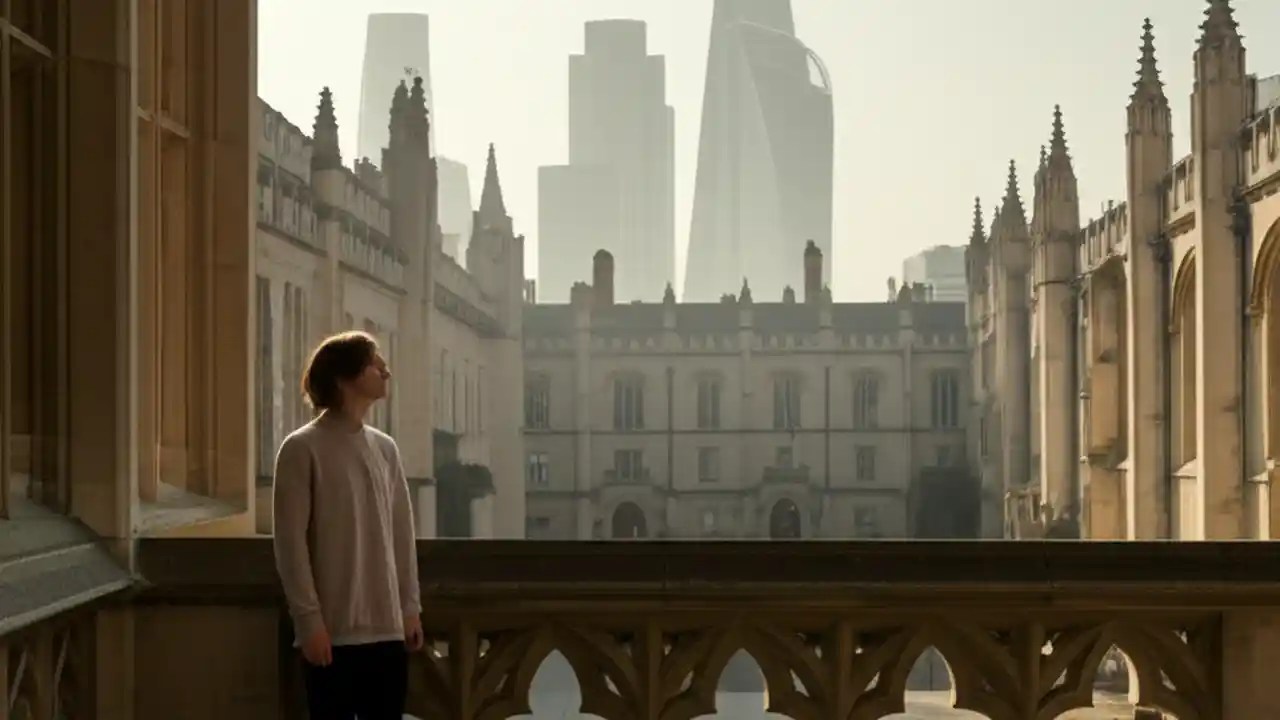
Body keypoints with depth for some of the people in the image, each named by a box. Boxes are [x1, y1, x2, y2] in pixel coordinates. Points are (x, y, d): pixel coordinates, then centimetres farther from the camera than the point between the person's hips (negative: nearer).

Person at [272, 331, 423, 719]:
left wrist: (410, 607, 9)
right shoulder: (303, 449, -8)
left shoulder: (385, 448, 11)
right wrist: (309, 620, -14)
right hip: (334, 629, -6)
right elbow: (291, 544, -10)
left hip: (387, 627, 6)